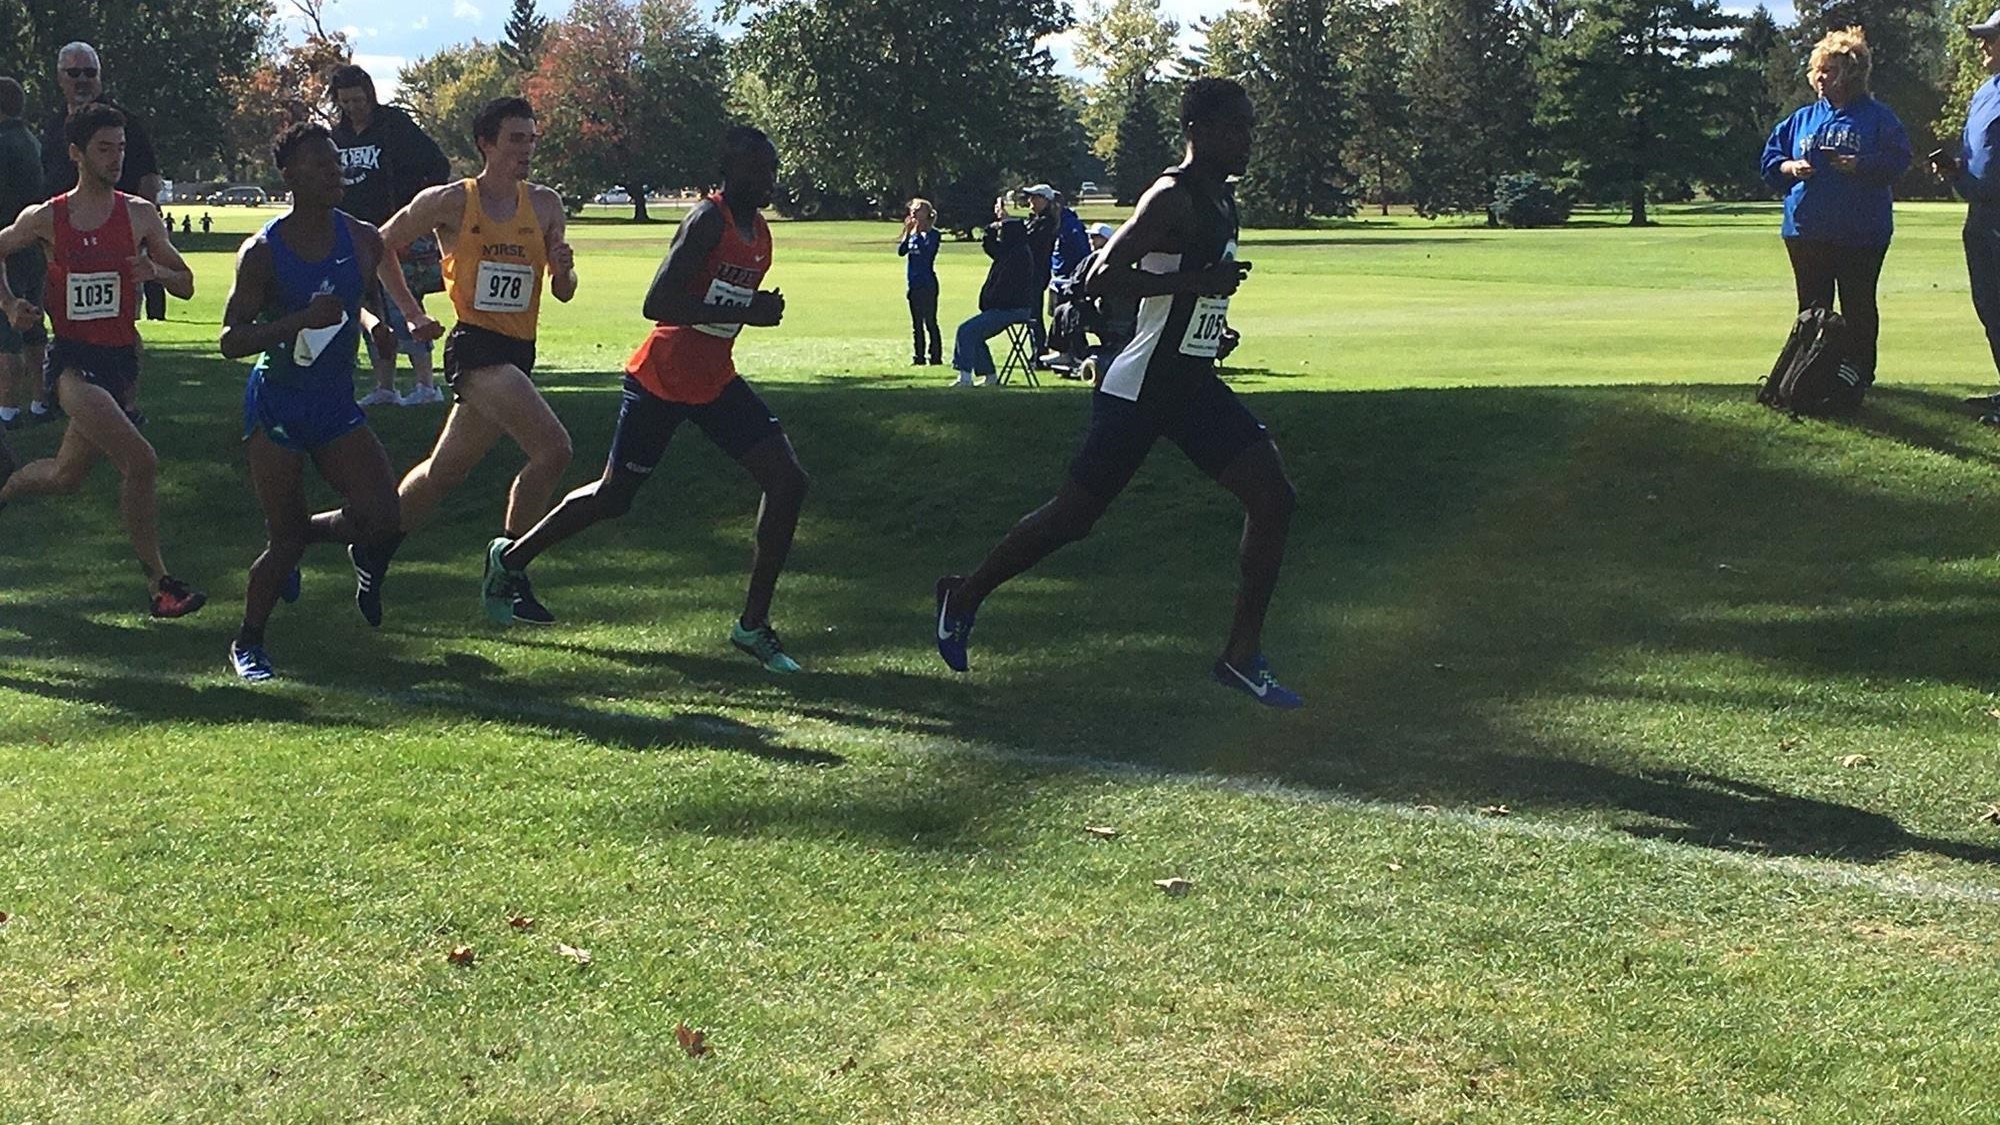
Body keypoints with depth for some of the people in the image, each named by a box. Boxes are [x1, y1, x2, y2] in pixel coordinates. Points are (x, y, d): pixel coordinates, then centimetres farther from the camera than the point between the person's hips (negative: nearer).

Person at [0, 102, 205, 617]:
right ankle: (159, 582, -16)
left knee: (67, 475, 18)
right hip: (71, 358, -4)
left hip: (121, 358, 4)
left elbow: (186, 285, 5)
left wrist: (157, 271, -16)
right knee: (140, 460, -22)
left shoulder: (139, 215, 2)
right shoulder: (43, 219, -2)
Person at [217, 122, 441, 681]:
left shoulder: (362, 240, -1)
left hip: (337, 402, 4)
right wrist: (302, 319, -28)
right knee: (287, 538, -5)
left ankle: (296, 536, 21)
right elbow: (231, 341, -15)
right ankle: (247, 644, 17)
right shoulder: (263, 251, -13)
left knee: (381, 518, -10)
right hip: (277, 402, -4)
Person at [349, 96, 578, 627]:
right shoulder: (447, 202, -4)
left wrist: (563, 270, -9)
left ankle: (374, 551, 33)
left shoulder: (545, 205, 9)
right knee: (553, 448, -22)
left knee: (444, 471, 14)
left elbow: (562, 293, 12)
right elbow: (378, 250, 5)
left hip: (517, 353, 6)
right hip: (475, 345, -6)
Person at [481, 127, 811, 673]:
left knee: (788, 481, -7)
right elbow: (656, 304, -29)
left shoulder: (759, 231, 7)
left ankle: (753, 624, -1)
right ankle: (511, 556, 31)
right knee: (613, 495, 6)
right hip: (661, 379, -7)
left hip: (716, 381, 7)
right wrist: (744, 313, -31)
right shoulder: (707, 220, -19)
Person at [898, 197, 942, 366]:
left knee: (930, 322, -6)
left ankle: (935, 357, -2)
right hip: (914, 284, 7)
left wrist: (919, 232, -19)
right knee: (916, 324, 10)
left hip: (927, 284, -7)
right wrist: (907, 232, -5)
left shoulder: (932, 233, -8)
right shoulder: (913, 234, 11)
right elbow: (901, 251, 3)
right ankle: (918, 357, 14)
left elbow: (926, 251, -21)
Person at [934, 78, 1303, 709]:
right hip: (1139, 390, -9)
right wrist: (1198, 282, -29)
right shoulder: (1172, 199, -17)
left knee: (1274, 498, -3)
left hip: (1192, 384, 9)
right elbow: (1100, 279, -26)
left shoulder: (1223, 202, 11)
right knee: (1074, 516, 2)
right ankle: (965, 596, 25)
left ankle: (1242, 656, 3)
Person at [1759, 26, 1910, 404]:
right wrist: (1790, 167, -6)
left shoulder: (1876, 117, 2)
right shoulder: (1802, 118, 13)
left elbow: (1897, 160, -7)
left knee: (1858, 309, 1)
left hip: (1862, 234, -4)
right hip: (1807, 229, 4)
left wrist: (1860, 164, -20)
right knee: (1812, 311, 7)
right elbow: (1771, 160, 14)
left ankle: (1859, 374, 7)